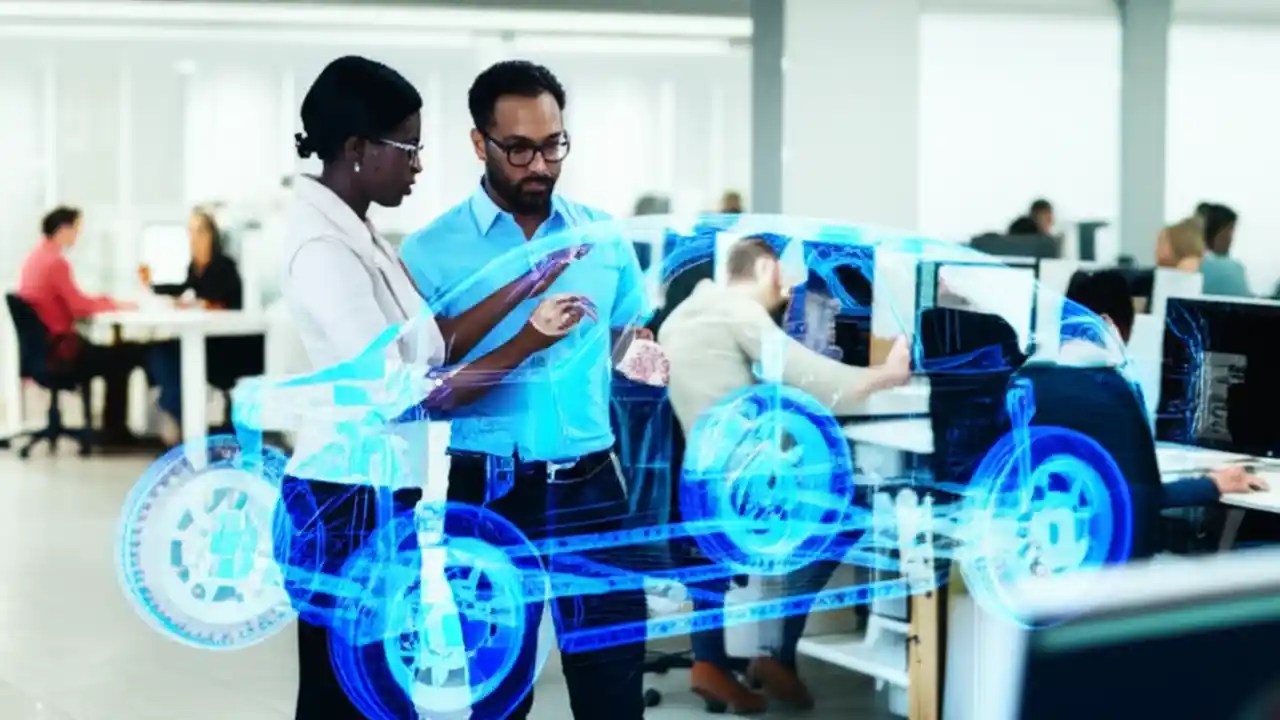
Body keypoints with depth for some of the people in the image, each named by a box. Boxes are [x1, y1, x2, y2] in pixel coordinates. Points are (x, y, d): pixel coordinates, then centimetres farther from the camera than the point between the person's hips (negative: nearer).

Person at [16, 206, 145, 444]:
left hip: (43, 345, 9)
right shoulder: (56, 262, -20)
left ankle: (112, 427, 23)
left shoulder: (36, 257, 9)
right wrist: (116, 305, -4)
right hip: (57, 349, -9)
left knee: (113, 353, 21)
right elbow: (79, 307, -18)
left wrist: (109, 301, 10)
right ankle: (114, 430, 16)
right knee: (124, 356, 7)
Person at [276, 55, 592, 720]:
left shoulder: (355, 235, 12)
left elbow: (433, 345, 9)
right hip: (350, 505, -10)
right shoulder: (324, 249, -19)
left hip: (376, 499, 10)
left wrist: (527, 285, 5)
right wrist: (530, 341, -12)